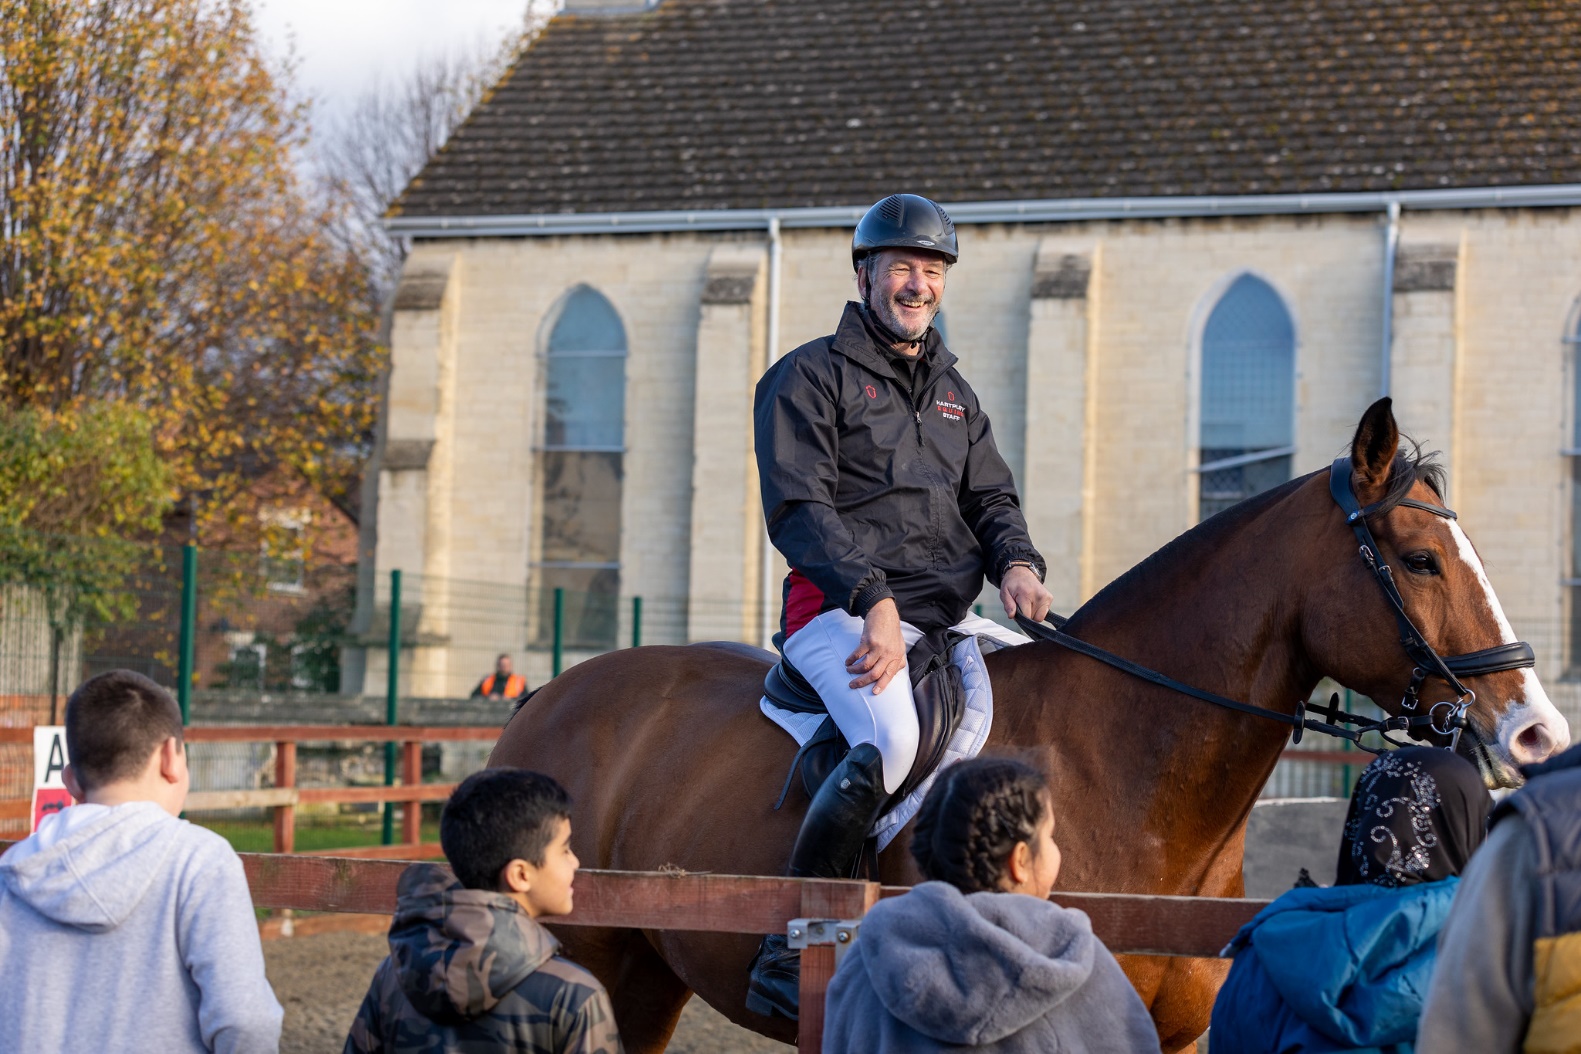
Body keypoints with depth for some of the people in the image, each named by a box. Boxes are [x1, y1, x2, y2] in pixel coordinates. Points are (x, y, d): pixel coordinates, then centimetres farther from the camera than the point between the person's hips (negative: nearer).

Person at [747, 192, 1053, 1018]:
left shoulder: (953, 391, 23)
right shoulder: (811, 377, 1)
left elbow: (990, 497, 20)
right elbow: (798, 510, -10)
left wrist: (1016, 562, -5)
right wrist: (875, 601, -23)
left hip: (949, 613, 8)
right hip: (840, 612, -8)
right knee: (890, 740, -34)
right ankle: (787, 955, -29)